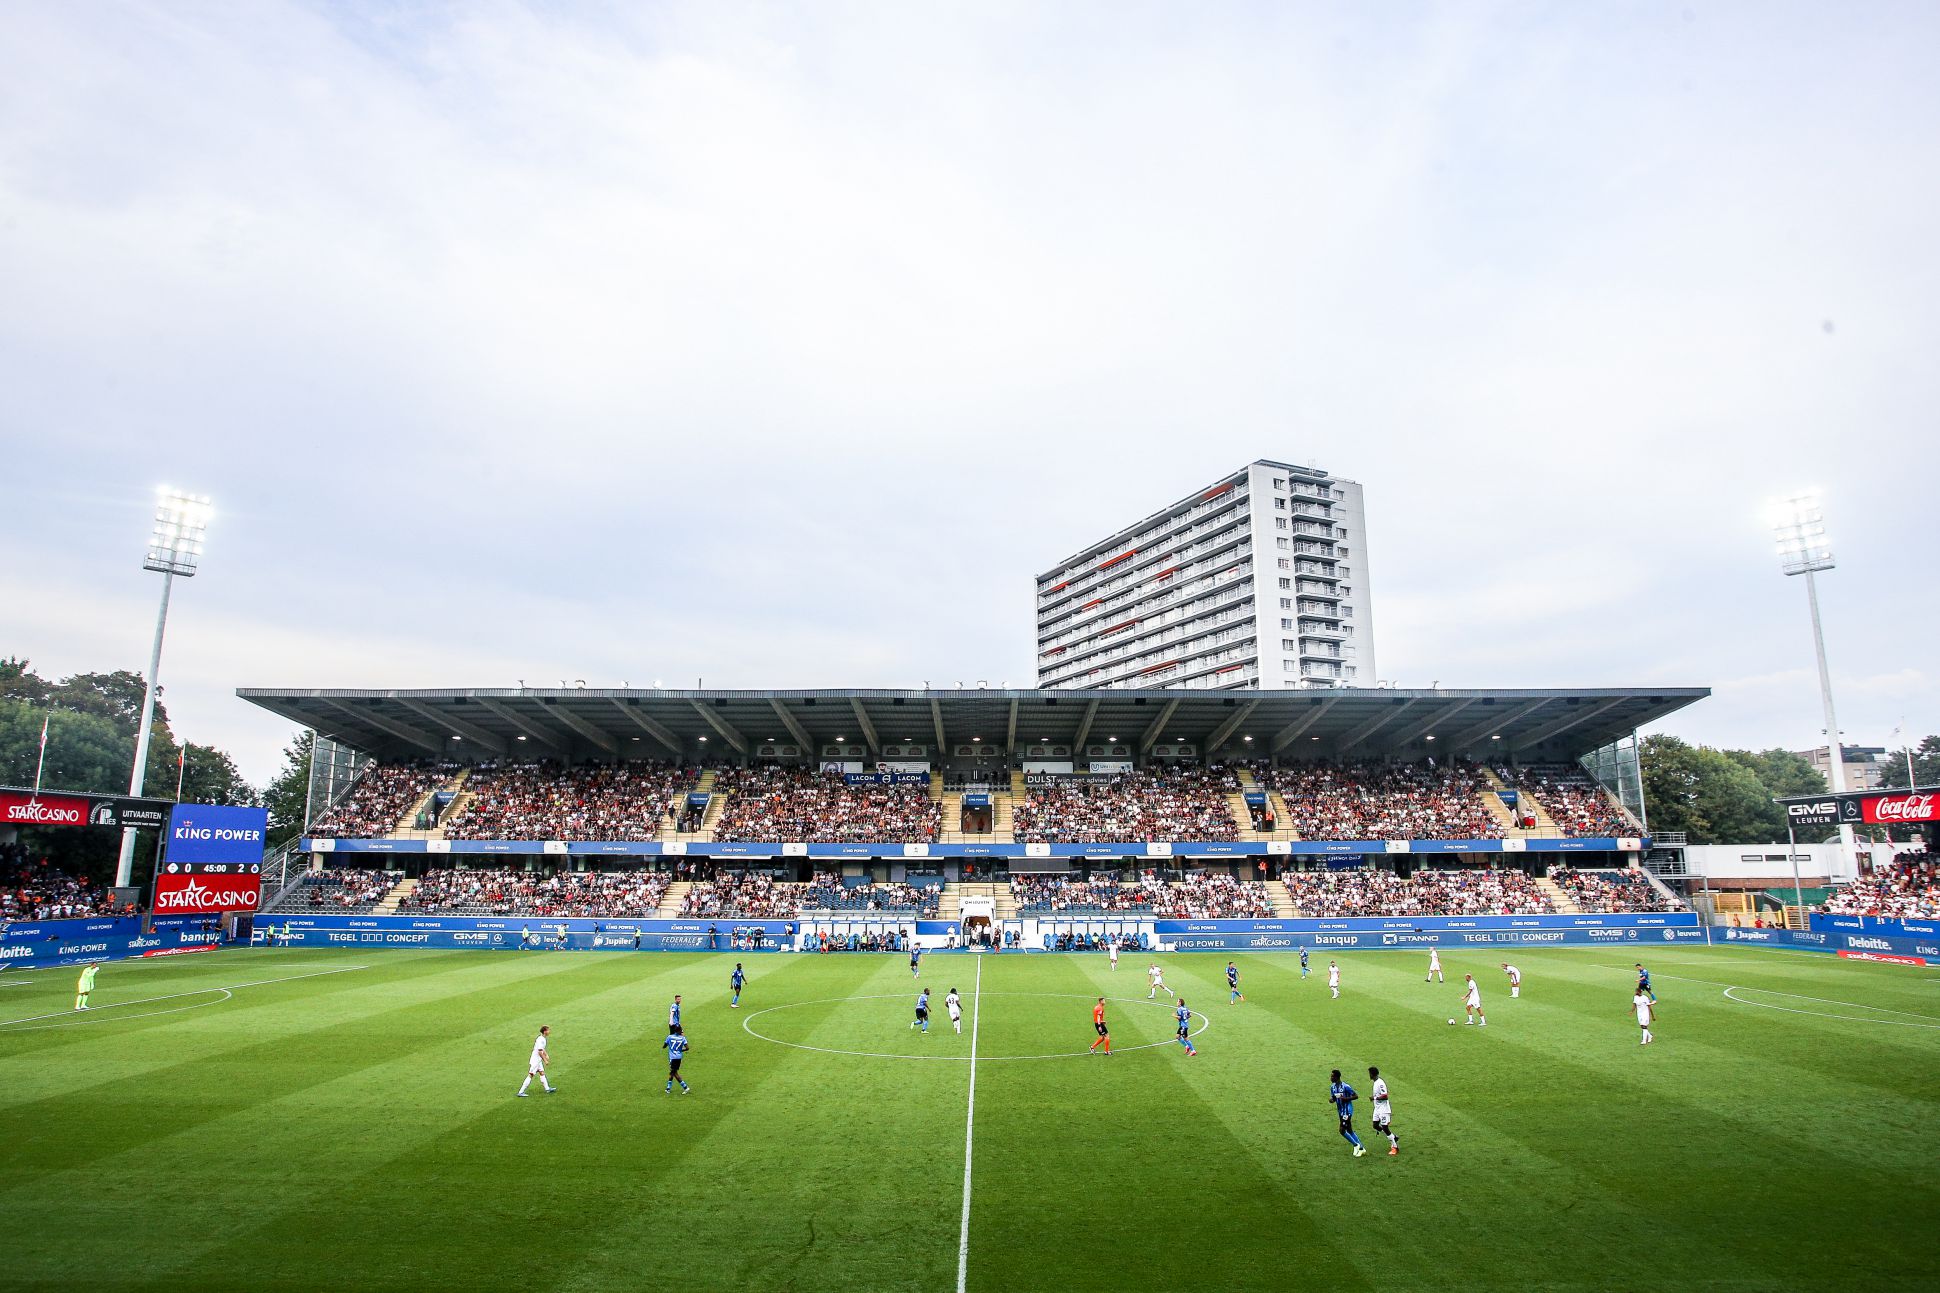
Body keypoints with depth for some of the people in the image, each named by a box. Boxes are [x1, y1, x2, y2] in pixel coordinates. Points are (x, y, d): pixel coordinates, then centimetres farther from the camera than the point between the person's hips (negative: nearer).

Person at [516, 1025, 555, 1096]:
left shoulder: (544, 1039, 7)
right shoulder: (541, 1040, -24)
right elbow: (540, 1052, -26)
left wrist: (546, 1055, 14)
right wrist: (545, 1060, -19)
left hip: (539, 1060, 10)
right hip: (535, 1060, -10)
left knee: (542, 1073, 14)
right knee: (530, 1075, -5)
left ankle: (547, 1089, 20)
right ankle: (521, 1092, 1)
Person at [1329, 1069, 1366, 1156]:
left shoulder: (1345, 1087, -19)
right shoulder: (1332, 1087, 3)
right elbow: (1333, 1098, 13)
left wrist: (1345, 1099, -24)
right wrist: (1331, 1099, -10)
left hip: (1347, 1111, -8)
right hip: (1340, 1111, 8)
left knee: (1342, 1130, -12)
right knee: (1349, 1131, 13)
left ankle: (1356, 1145, 7)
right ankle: (1361, 1148, 25)